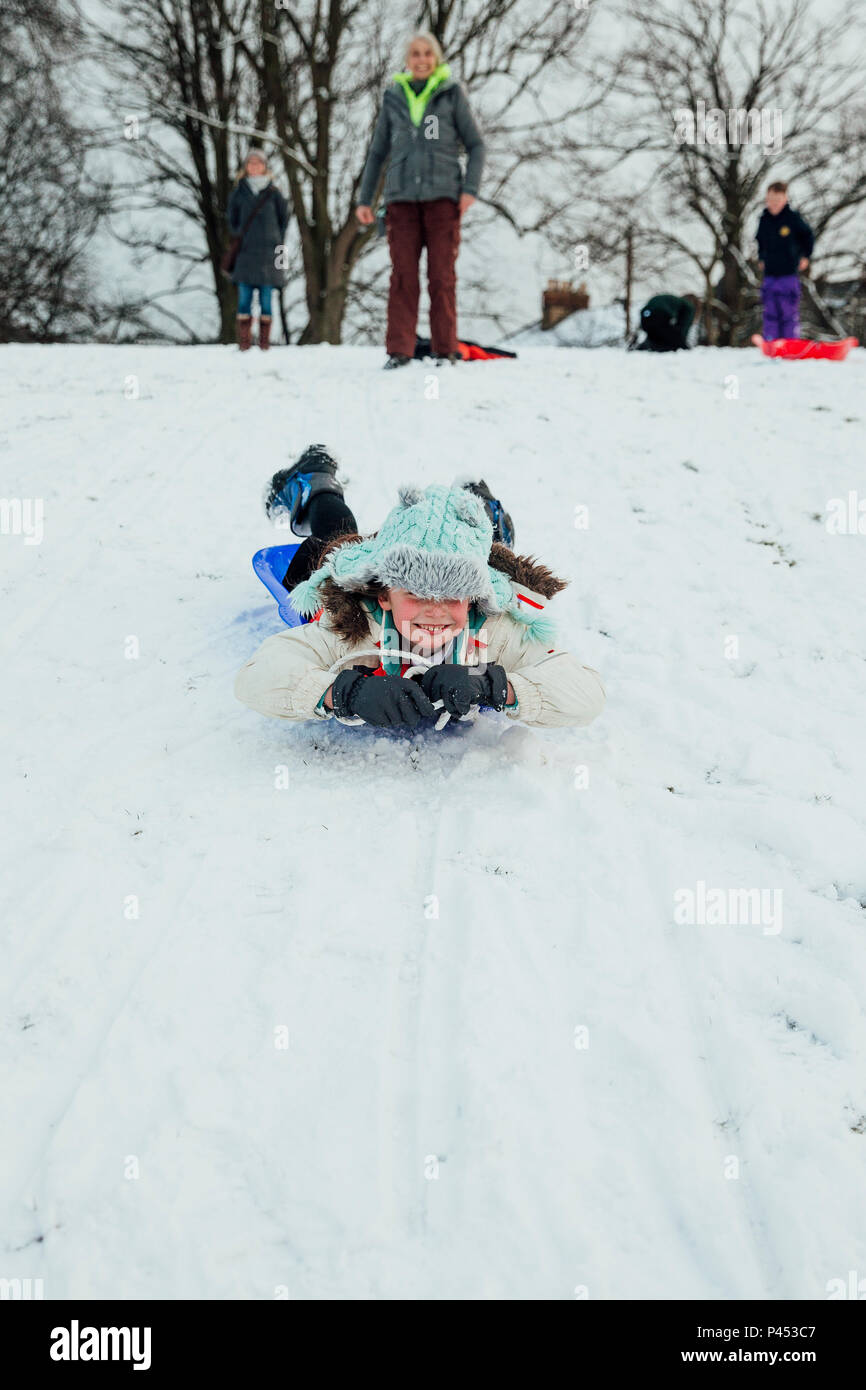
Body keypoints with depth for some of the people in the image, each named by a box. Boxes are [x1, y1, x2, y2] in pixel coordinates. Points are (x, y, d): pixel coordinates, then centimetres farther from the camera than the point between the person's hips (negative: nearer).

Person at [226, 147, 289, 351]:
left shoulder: (274, 193, 4)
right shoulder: (239, 192, 7)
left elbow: (284, 219, 11)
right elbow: (232, 219, 16)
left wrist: (277, 242, 6)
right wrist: (237, 237, 6)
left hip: (267, 253, -1)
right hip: (245, 252, 1)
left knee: (266, 298, -1)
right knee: (244, 298, -2)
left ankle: (265, 341, 5)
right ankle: (244, 341, 0)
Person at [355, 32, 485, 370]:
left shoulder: (451, 94, 8)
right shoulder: (394, 97, 14)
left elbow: (475, 145, 8)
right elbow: (377, 152, 19)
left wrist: (470, 187, -6)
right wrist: (364, 198, 13)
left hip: (442, 195, -2)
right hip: (402, 196, 2)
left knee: (442, 275, -4)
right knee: (403, 276, -4)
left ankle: (446, 350, 1)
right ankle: (398, 350, -3)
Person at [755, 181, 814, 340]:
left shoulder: (793, 218, -6)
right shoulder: (764, 220, 7)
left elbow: (809, 236, 7)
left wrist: (806, 256, 6)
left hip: (789, 274, -4)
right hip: (769, 274, 4)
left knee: (789, 312, -2)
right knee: (770, 313, 4)